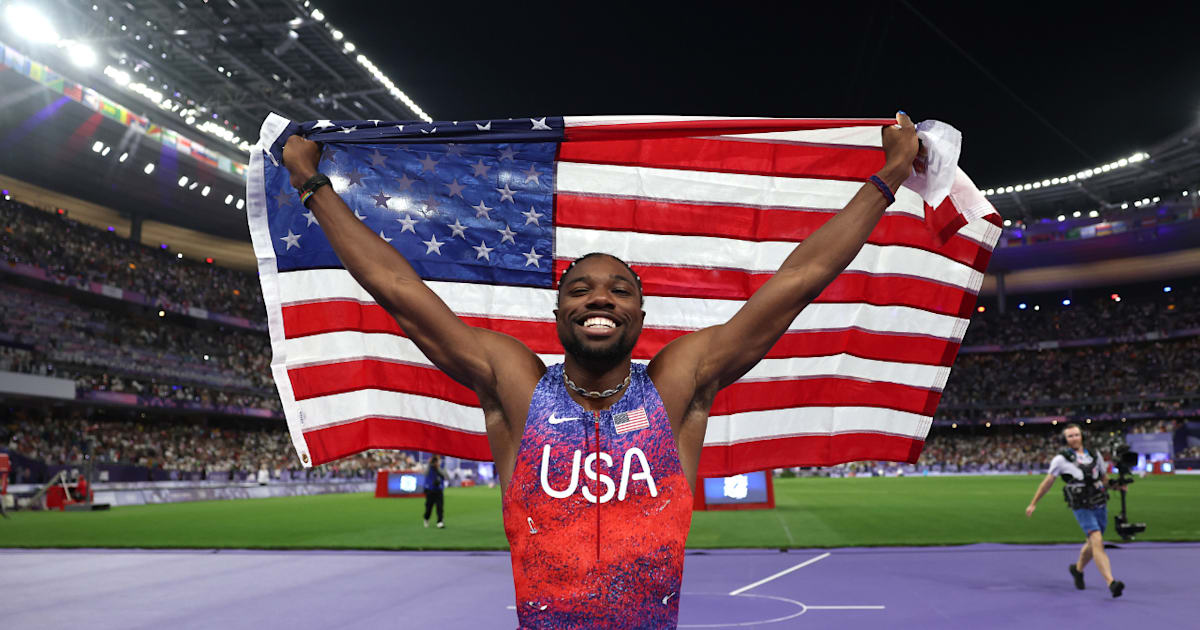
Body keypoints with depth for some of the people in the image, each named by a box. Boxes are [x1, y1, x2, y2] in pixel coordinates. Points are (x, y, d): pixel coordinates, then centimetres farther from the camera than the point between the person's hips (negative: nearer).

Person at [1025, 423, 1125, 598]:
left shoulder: (1095, 455, 9)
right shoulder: (1061, 459, -2)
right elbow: (1047, 482, 5)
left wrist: (1117, 485, 8)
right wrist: (1033, 503, 7)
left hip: (1100, 506, 5)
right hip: (1082, 508, -5)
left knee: (1092, 544, 16)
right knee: (1097, 542, -20)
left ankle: (1078, 569, 42)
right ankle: (1111, 583, -26)